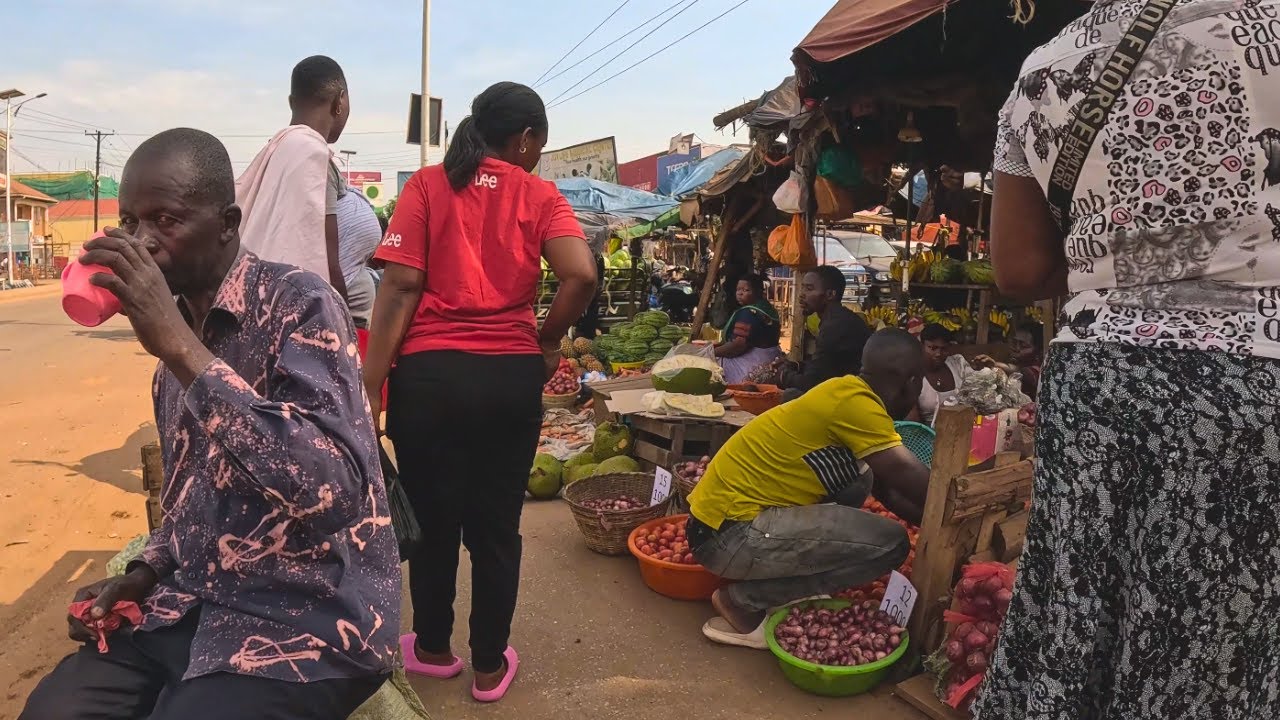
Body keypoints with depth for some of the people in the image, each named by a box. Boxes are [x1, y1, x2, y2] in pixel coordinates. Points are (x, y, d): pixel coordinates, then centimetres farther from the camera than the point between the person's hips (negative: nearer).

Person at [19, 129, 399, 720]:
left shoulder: (300, 304, -14)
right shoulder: (180, 331, 10)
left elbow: (332, 490, -30)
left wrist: (180, 347, -28)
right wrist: (144, 574, 2)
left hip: (307, 623, -7)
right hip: (193, 607, 7)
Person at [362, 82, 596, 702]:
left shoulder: (427, 186, 4)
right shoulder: (540, 196, 5)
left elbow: (399, 287, -6)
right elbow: (582, 276, -13)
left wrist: (368, 388, -7)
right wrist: (546, 341, 4)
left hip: (430, 373, 0)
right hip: (511, 377, 0)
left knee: (433, 519, 16)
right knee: (496, 525, 13)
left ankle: (432, 648, 35)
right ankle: (490, 666, 26)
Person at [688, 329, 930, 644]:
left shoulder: (845, 395, 14)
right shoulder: (854, 401, -15)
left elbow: (889, 490, 18)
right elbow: (909, 477, -15)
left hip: (736, 512, 10)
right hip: (730, 534, -10)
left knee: (858, 480, 16)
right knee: (890, 544, -12)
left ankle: (780, 580, 14)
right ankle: (743, 599, -4)